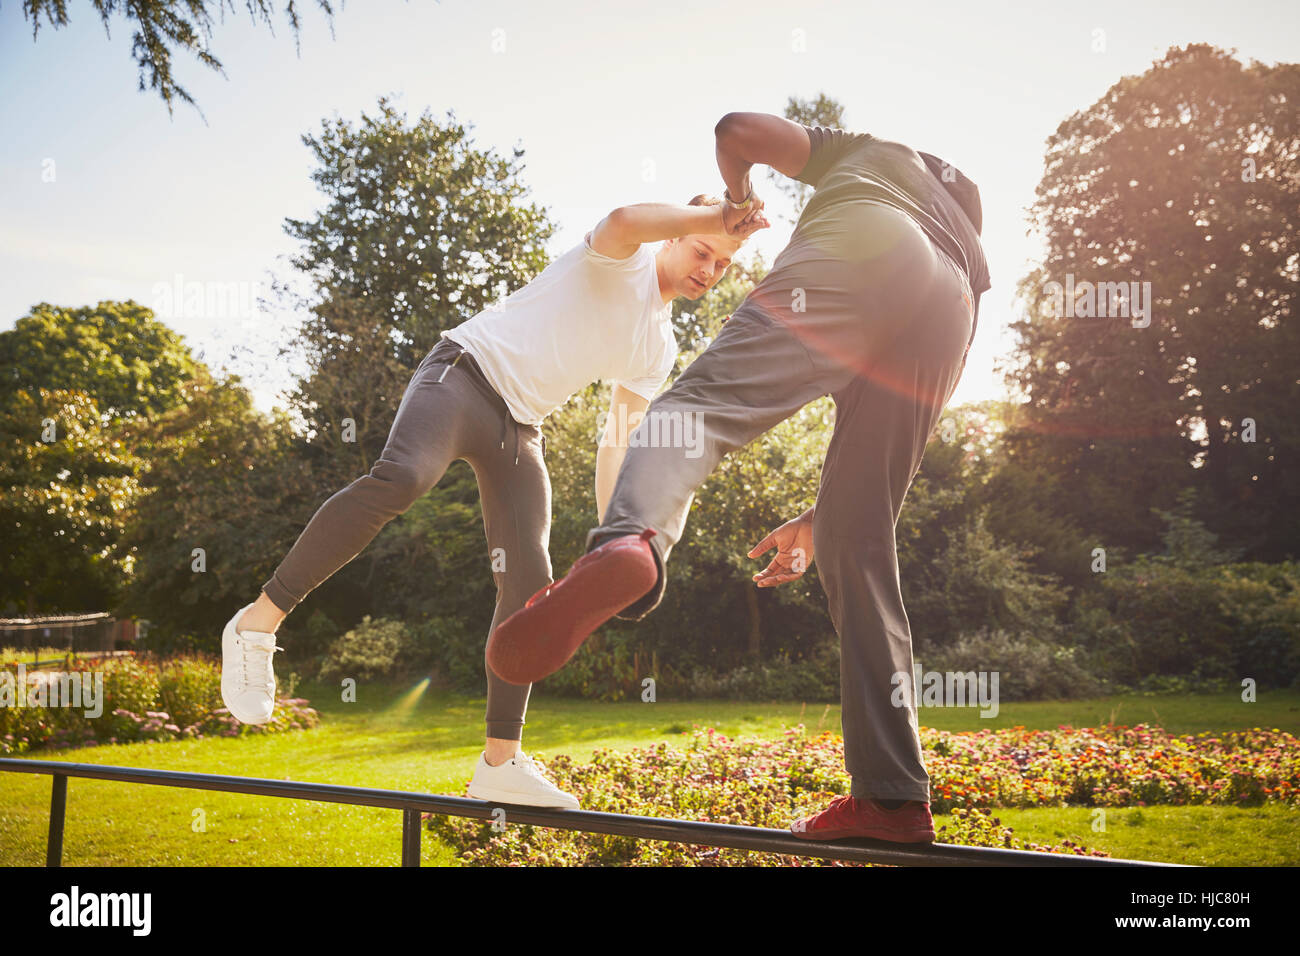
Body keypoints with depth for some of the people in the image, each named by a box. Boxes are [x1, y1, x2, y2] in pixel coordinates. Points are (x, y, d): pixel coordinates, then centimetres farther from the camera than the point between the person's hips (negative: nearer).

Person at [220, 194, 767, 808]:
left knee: (529, 585, -6)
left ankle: (500, 763, 1)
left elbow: (617, 439, 19)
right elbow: (623, 222, -27)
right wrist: (715, 215, -22)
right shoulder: (624, 263, 0)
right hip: (466, 373, -7)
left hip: (520, 432, 7)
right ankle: (259, 621, -23)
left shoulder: (659, 349, 18)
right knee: (399, 477, -36)